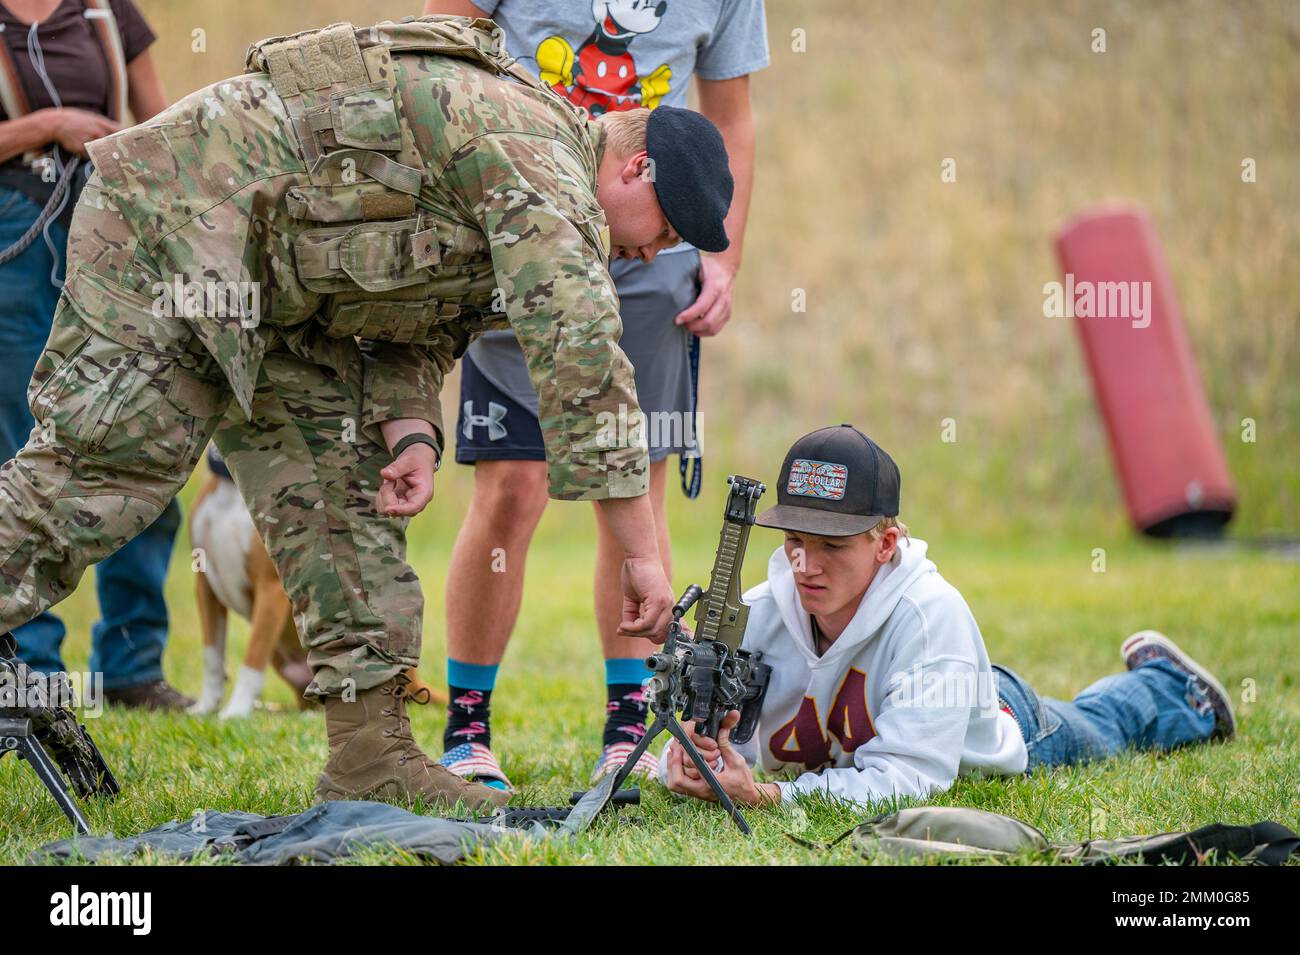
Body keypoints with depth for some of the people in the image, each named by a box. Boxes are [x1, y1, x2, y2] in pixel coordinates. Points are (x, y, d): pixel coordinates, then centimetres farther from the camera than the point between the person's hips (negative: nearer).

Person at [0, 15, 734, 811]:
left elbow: (415, 328, 15)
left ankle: (370, 753, 2)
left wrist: (412, 433, -7)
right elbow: (583, 357, -27)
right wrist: (642, 553, -26)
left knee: (345, 482, 3)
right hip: (168, 217, -10)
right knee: (106, 463, -12)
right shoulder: (541, 156, -20)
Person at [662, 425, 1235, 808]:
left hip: (1001, 731, -3)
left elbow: (908, 777, -52)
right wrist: (692, 764, -60)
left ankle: (1163, 681, 63)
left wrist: (769, 796, -63)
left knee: (1092, 731, 30)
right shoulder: (755, 617, -39)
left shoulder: (930, 614, -48)